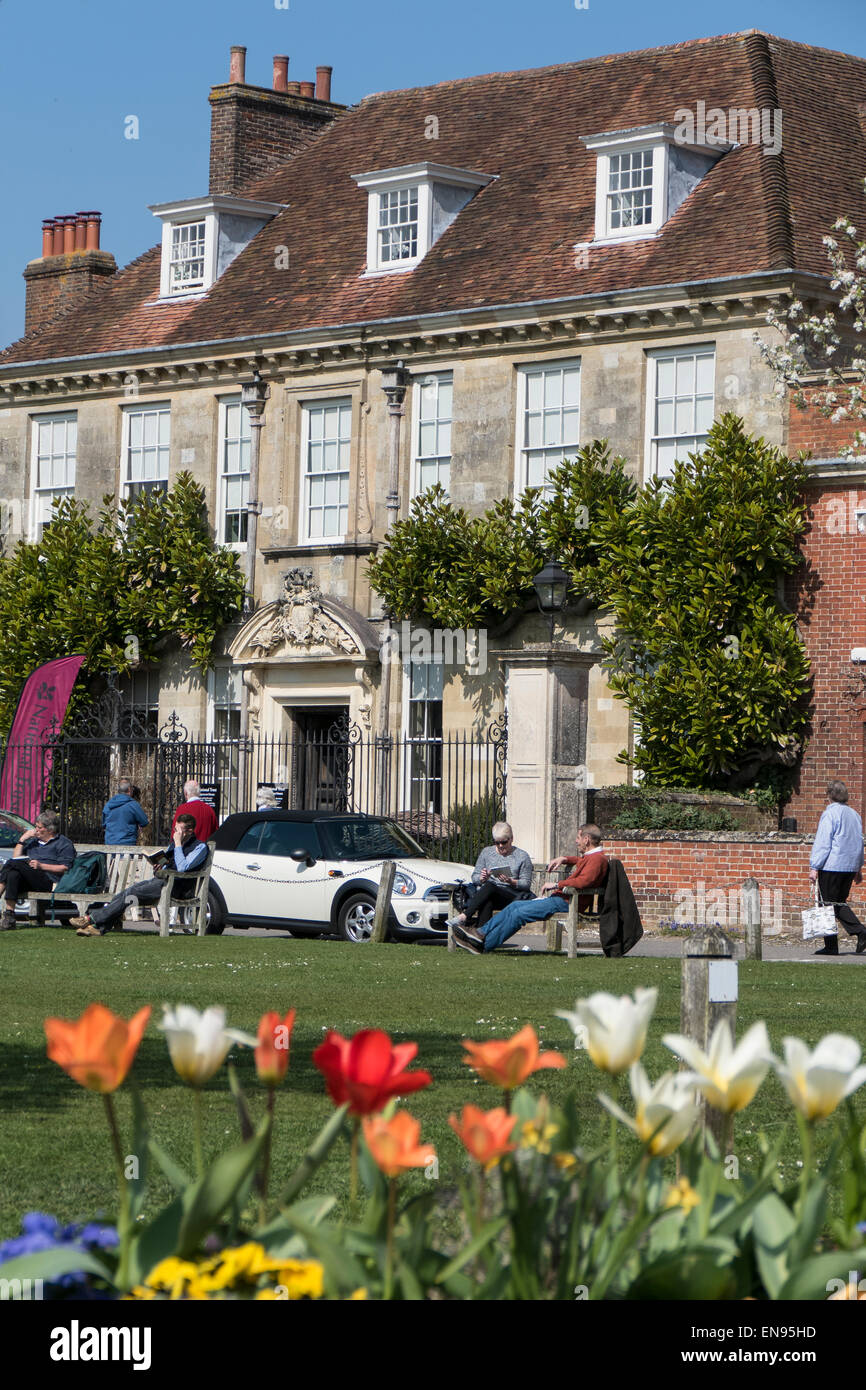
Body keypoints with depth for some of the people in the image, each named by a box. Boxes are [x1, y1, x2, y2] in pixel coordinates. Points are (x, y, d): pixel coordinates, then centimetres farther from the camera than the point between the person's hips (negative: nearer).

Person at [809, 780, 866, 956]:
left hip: (832, 866, -7)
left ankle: (831, 946, -1)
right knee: (839, 903, 17)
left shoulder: (830, 814, -10)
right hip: (850, 866, 7)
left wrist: (814, 867, -12)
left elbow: (822, 843, -14)